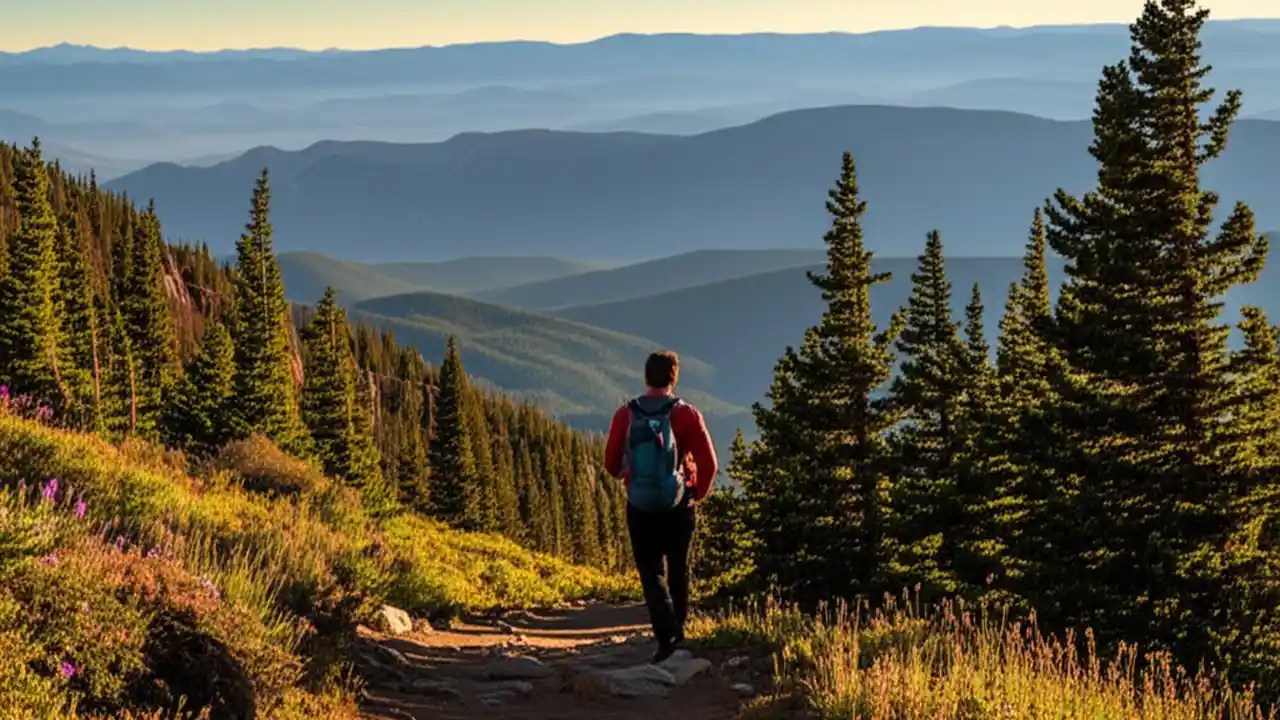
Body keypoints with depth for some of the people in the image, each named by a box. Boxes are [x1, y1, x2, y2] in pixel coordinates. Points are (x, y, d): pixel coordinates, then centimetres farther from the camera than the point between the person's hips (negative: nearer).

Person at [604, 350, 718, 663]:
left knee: (651, 571, 4)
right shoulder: (687, 415, -10)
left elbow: (611, 463, 1)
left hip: (640, 508, 0)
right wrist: (698, 493, 7)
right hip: (679, 507, 0)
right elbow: (709, 464, -12)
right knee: (678, 570, 19)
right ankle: (677, 625, 29)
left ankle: (667, 632, -14)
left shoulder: (625, 415, -6)